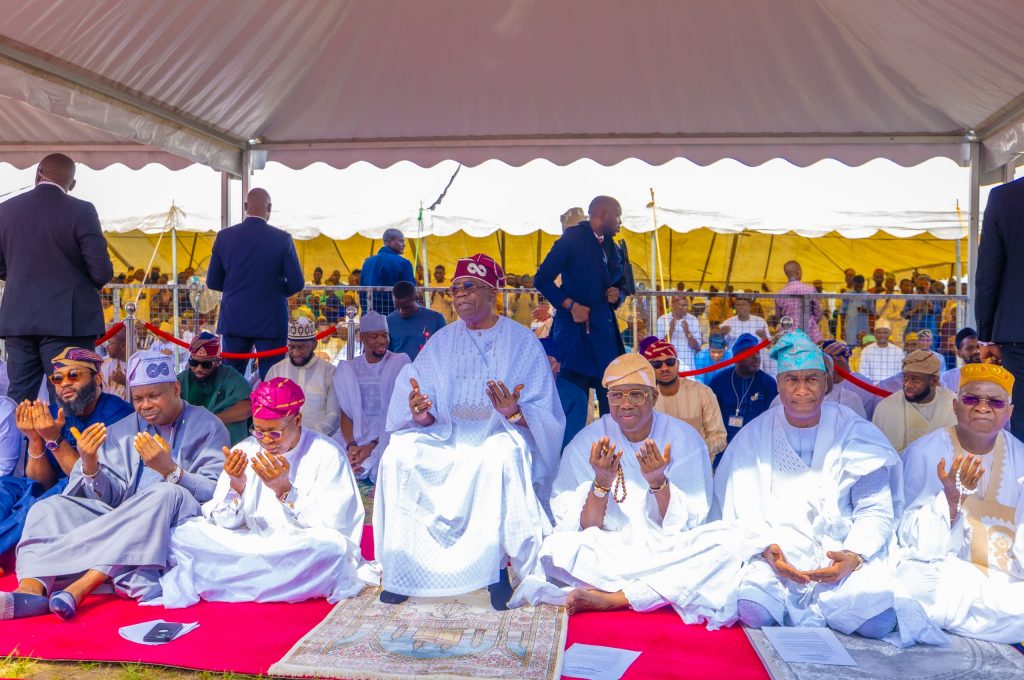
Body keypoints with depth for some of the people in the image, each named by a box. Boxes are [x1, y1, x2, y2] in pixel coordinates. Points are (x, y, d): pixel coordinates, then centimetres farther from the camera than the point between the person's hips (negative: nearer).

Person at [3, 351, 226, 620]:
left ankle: (82, 585, -34)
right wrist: (90, 465, -11)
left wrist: (170, 470, -21)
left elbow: (219, 494, -7)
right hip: (123, 524, 5)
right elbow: (110, 498, 8)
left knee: (166, 494, -34)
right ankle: (31, 588, -37)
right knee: (50, 507, -11)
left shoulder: (207, 426, 3)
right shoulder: (120, 431, 15)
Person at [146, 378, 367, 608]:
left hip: (305, 552, -2)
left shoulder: (326, 454, -6)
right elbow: (227, 523, 2)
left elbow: (333, 524, -14)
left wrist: (285, 490, -23)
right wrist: (236, 487, -18)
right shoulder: (244, 451, 4)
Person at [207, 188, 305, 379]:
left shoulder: (224, 237, -2)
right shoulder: (282, 239, -9)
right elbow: (296, 283, -8)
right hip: (271, 321, -2)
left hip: (234, 320, 3)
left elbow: (213, 282, 3)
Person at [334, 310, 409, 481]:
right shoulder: (348, 369, 11)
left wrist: (373, 445, -14)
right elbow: (346, 413, 7)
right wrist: (351, 445, -11)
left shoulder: (400, 363, 0)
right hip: (356, 440, 3)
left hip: (388, 438, -3)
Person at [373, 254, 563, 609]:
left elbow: (544, 414, -4)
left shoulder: (522, 342, 3)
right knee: (398, 455, -24)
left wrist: (514, 413, -26)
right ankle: (401, 567, -14)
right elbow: (423, 415, 6)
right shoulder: (440, 342, 13)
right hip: (445, 438, 4)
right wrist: (420, 415, -19)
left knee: (501, 457, -38)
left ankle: (497, 566, -23)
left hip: (500, 437, -3)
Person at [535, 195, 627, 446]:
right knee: (573, 397, -3)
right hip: (574, 328, -7)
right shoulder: (572, 238, -6)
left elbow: (621, 284, 25)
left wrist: (618, 294, 1)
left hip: (604, 331, 7)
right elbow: (542, 279, -9)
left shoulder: (612, 247, 15)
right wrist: (570, 304, -18)